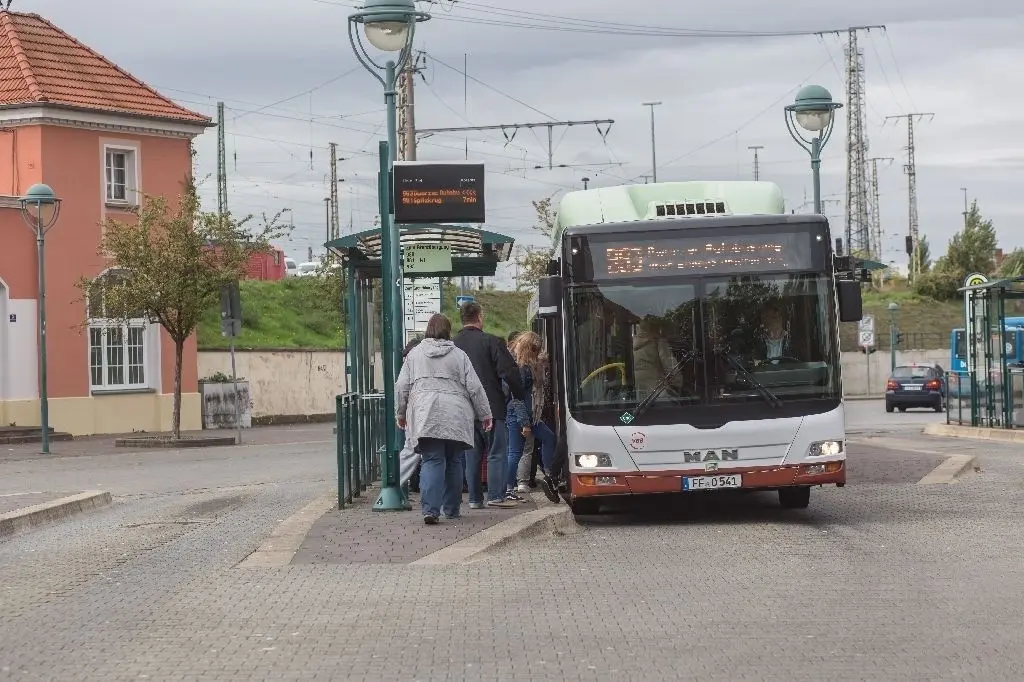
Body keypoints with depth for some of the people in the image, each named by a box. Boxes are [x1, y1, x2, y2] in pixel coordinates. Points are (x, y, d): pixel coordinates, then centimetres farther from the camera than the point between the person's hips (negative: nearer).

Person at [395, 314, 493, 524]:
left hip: (425, 416, 0)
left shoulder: (415, 354, 9)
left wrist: (400, 413, 20)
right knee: (453, 462, 13)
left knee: (431, 461, -5)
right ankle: (451, 509, 19)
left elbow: (402, 386, 8)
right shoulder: (459, 355, 8)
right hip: (455, 418, 0)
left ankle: (430, 509, -20)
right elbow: (474, 387, 6)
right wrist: (485, 414, 13)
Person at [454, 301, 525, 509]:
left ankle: (474, 498, 10)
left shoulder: (453, 345, 4)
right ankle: (496, 495, -5)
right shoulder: (491, 342, -9)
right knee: (497, 452, 1)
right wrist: (519, 395, 4)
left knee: (472, 454, 10)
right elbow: (509, 372, -10)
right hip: (492, 406, -5)